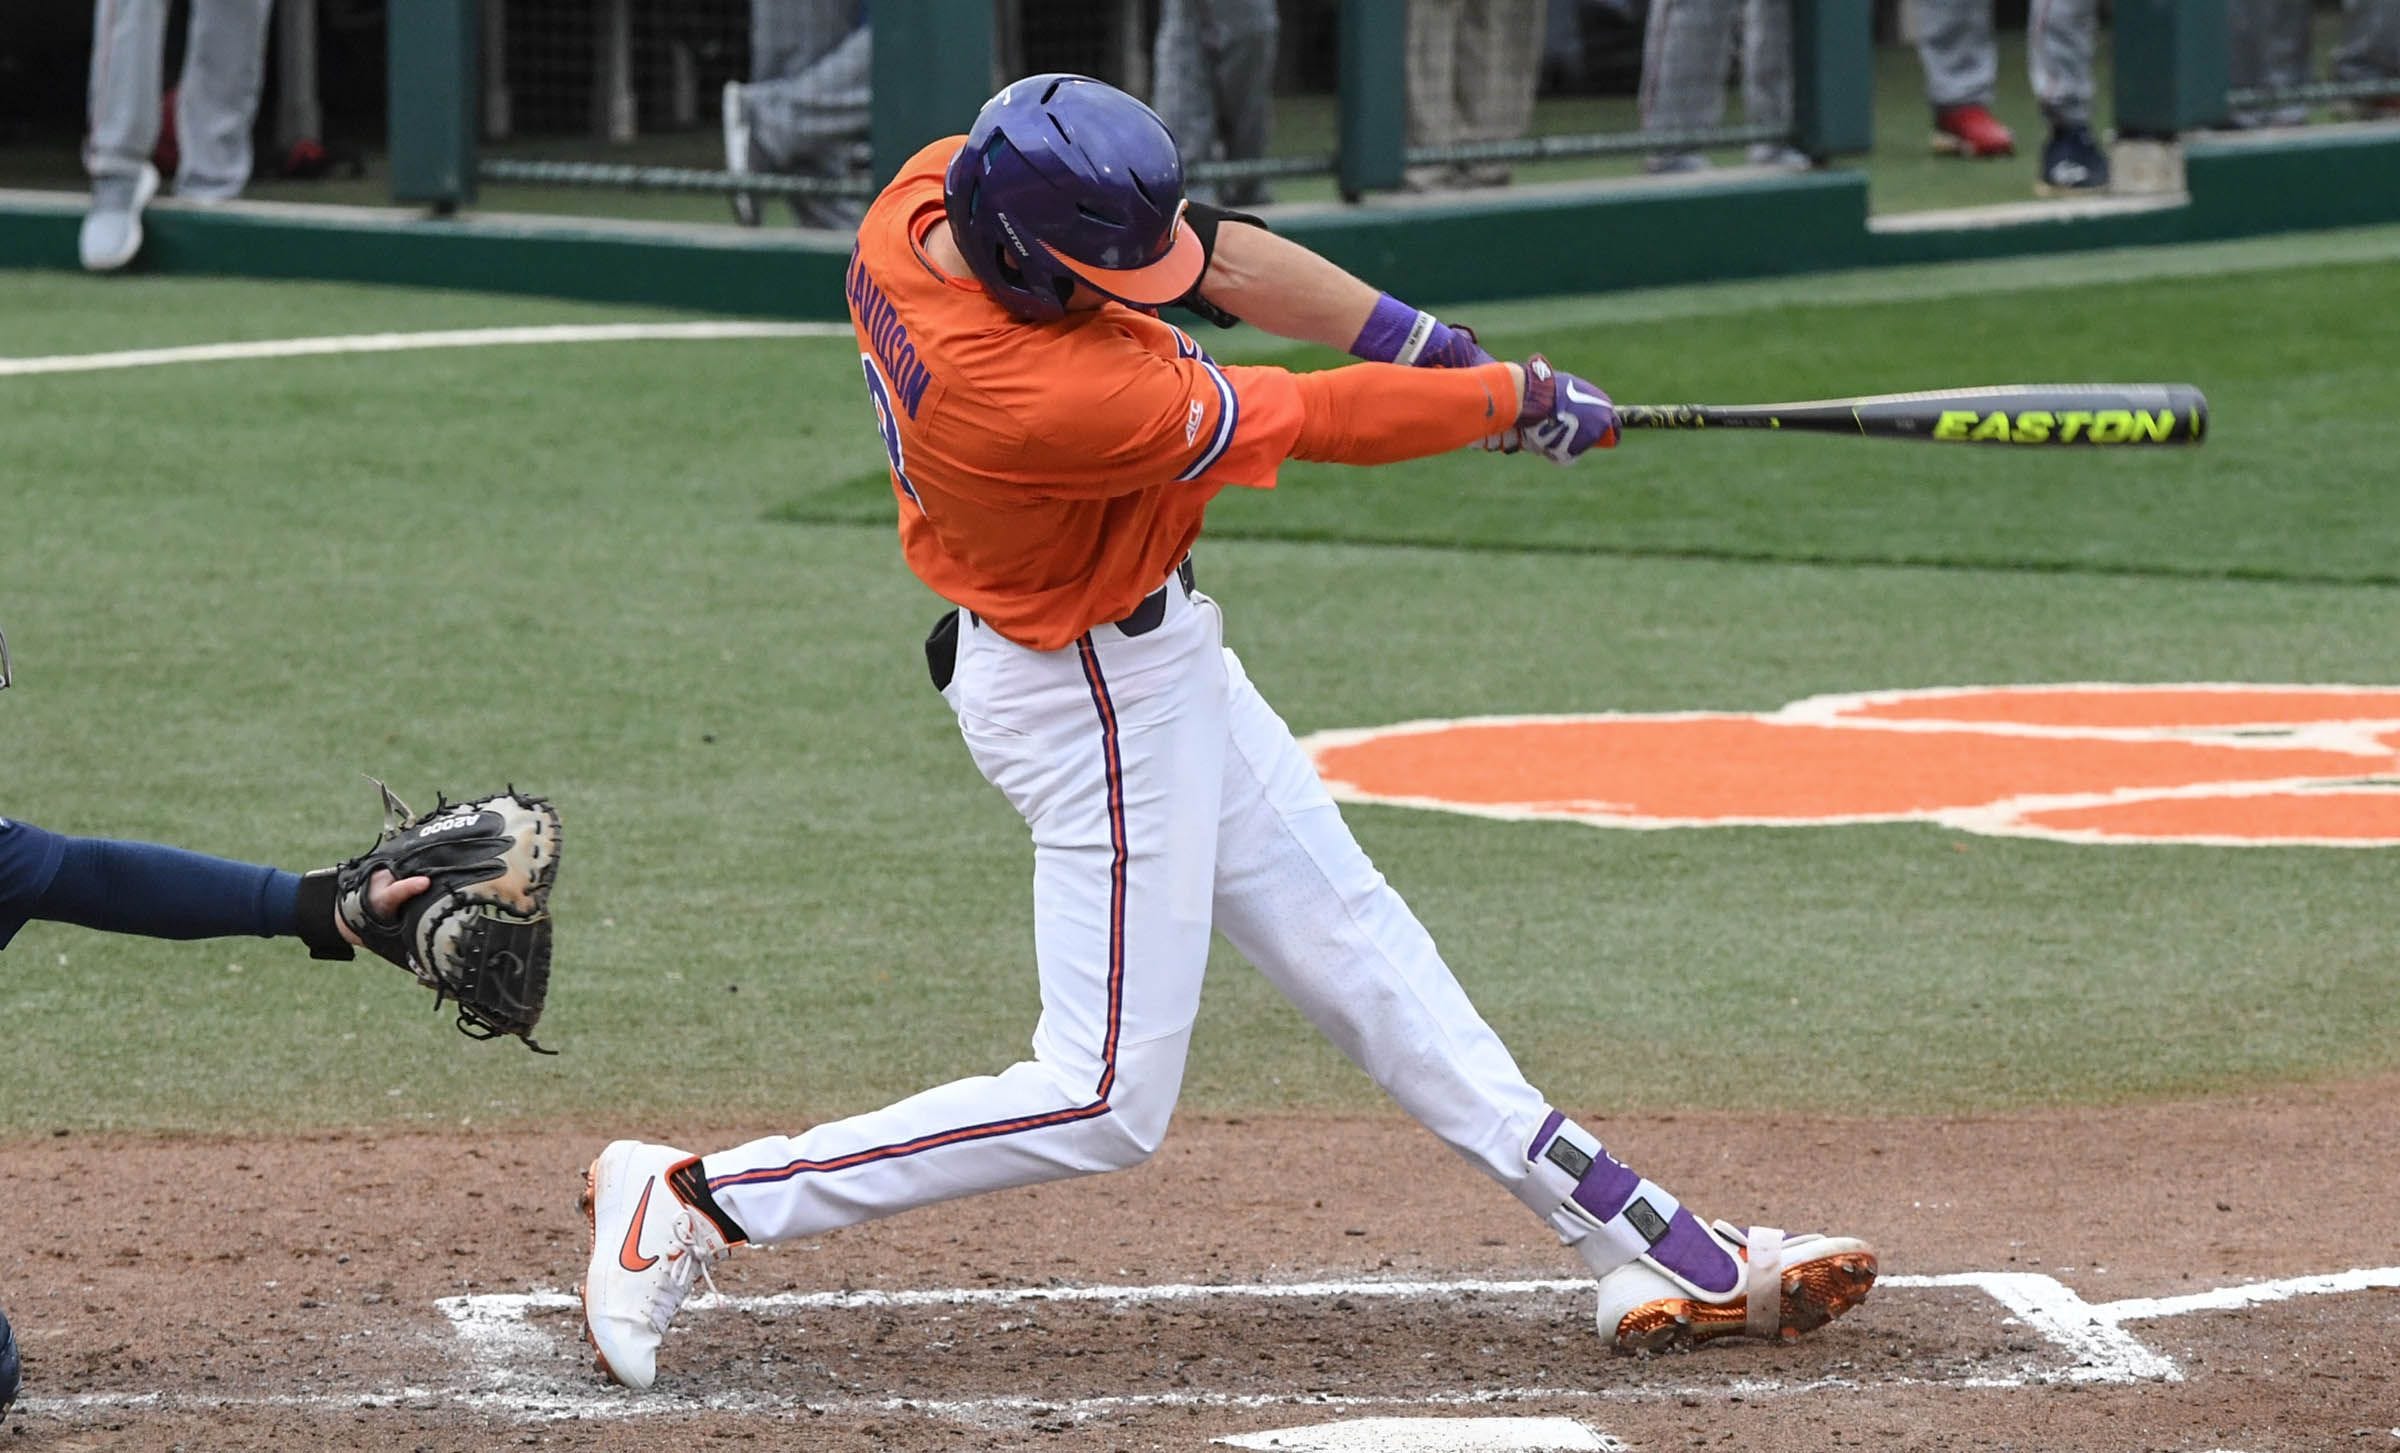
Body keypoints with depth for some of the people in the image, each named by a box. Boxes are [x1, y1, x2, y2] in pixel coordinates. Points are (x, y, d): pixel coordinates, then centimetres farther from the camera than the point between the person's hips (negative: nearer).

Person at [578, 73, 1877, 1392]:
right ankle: (691, 1205, 1)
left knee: (1352, 943, 15)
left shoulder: (934, 191, -14)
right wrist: (1516, 398, -10)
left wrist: (1451, 352, -6)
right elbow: (1317, 420, -25)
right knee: (1102, 1104, -4)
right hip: (1093, 701, -10)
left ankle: (1636, 1243, 24)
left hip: (1147, 654, 10)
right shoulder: (1039, 398, -37)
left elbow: (1214, 256, -3)